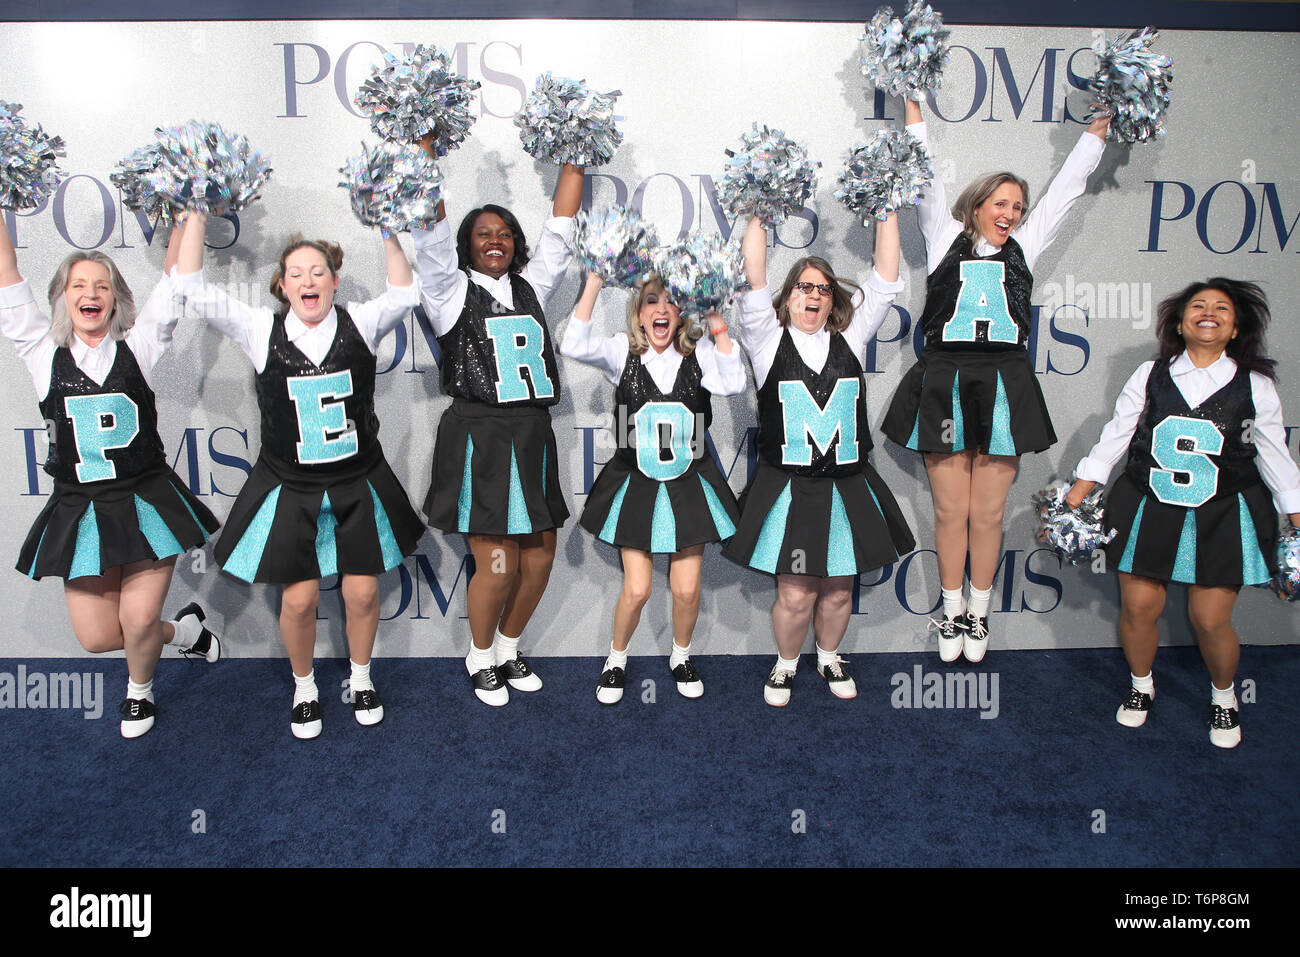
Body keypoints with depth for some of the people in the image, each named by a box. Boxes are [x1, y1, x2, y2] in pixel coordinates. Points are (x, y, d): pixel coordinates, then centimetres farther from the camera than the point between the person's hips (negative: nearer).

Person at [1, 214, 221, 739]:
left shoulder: (137, 347, 1)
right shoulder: (44, 352, 4)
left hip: (147, 503, -2)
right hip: (79, 511, 2)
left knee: (139, 621, -4)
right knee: (96, 636, 4)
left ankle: (139, 691, 31)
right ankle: (183, 628, 34)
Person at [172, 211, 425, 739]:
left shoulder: (359, 324, -2)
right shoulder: (262, 330, -3)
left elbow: (404, 295, -15)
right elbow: (192, 289, -8)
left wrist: (388, 233, -17)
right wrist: (198, 216, -11)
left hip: (357, 486, 1)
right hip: (289, 491, 0)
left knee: (362, 593, 8)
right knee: (298, 600, 4)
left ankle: (361, 678, 34)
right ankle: (304, 686, 31)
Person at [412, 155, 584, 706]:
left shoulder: (530, 286, 15)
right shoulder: (454, 290, 4)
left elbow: (559, 229, 14)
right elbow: (431, 234, -6)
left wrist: (574, 163, 12)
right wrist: (425, 150, -8)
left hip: (533, 437, 5)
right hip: (479, 438, -5)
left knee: (539, 558, 7)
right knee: (497, 565, -5)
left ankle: (508, 647, 31)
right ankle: (481, 657, 21)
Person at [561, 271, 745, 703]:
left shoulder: (698, 354, -1)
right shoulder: (623, 351, -3)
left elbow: (733, 384, -20)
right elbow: (574, 346, -21)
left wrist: (718, 325, -19)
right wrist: (594, 282, -20)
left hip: (689, 485, 1)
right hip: (636, 486, -1)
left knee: (686, 589, 5)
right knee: (636, 590, -1)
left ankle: (681, 655, 34)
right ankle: (616, 659, 27)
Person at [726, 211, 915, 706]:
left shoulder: (850, 338, 7)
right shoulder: (768, 339, 1)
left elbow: (886, 276, 4)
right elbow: (754, 278, -10)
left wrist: (886, 211, 4)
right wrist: (757, 215, -9)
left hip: (847, 489, 3)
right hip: (787, 490, -2)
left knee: (838, 590, 13)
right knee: (795, 594, 0)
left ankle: (829, 658, 39)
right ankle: (785, 665, 28)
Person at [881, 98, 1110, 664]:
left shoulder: (1024, 247, 18)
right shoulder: (946, 238, 12)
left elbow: (1067, 186, 23)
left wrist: (1100, 123, 28)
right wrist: (912, 105, 14)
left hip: (1004, 385, 2)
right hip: (945, 381, -2)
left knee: (988, 514, 6)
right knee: (950, 511, 4)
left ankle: (979, 615, 22)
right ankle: (952, 612, 22)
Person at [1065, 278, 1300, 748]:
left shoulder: (1255, 386, 0)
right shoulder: (1151, 374, 1)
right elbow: (1115, 435, 3)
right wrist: (1075, 496, 0)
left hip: (1223, 515, -1)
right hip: (1150, 509, 1)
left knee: (1211, 620, -1)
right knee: (1138, 608, 2)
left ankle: (1223, 696, 30)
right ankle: (1141, 685, 31)